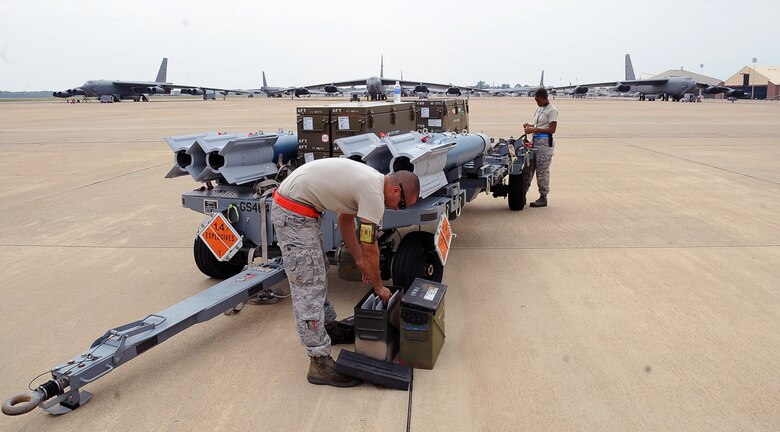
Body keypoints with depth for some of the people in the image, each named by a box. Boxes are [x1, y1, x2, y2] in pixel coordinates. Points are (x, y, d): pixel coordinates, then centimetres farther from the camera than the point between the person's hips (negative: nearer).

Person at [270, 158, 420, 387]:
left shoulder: (368, 180, 12)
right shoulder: (374, 193, -18)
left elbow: (345, 220, 24)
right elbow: (370, 248, -13)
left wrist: (359, 259, 25)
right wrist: (379, 287, 2)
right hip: (294, 213, -11)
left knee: (318, 272, 23)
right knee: (308, 285, -9)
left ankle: (329, 326, 40)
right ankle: (320, 362, -3)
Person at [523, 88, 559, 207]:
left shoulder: (552, 110, -9)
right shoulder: (539, 108, 17)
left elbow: (552, 129, -15)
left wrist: (534, 130, -19)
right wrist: (530, 126, 5)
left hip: (545, 142, -8)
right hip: (535, 140, 8)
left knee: (542, 171, -5)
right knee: (529, 168, 7)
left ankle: (543, 198, 2)